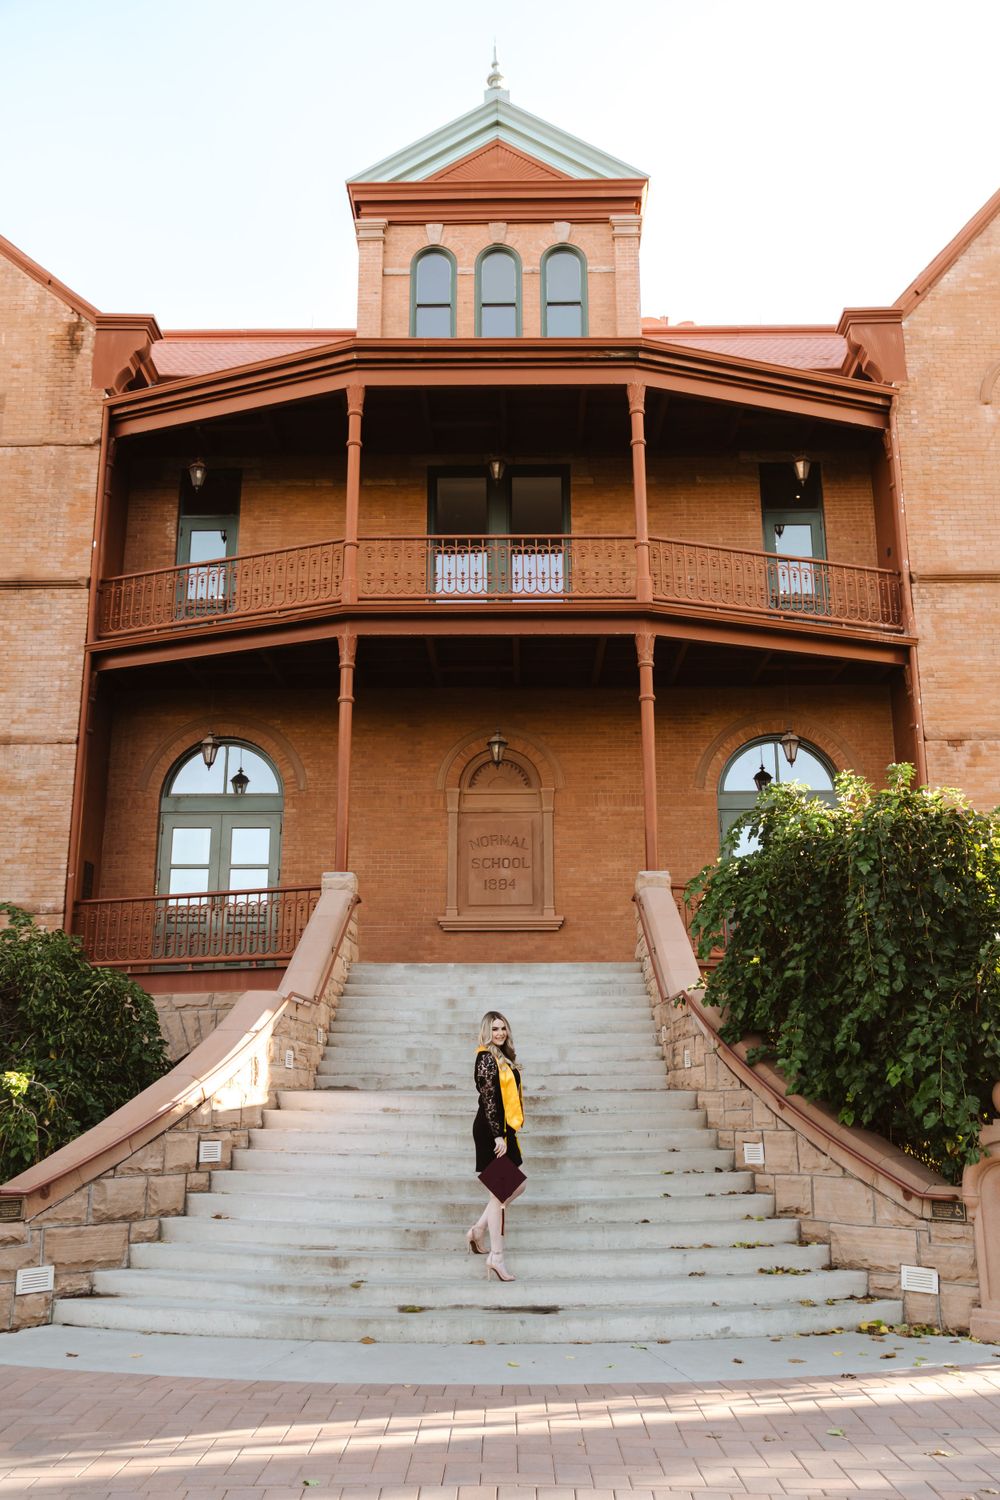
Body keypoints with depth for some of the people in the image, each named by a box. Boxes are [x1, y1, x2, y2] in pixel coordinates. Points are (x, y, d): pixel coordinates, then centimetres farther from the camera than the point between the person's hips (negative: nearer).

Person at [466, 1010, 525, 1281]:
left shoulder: (502, 1057, 13)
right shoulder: (486, 1058, -15)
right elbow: (489, 1099, -19)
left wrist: (507, 1132, 18)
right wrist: (498, 1136, -19)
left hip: (503, 1129, 9)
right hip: (491, 1131, -9)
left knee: (515, 1187, 15)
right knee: (499, 1192, -3)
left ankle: (478, 1229, 25)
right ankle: (496, 1257, 6)